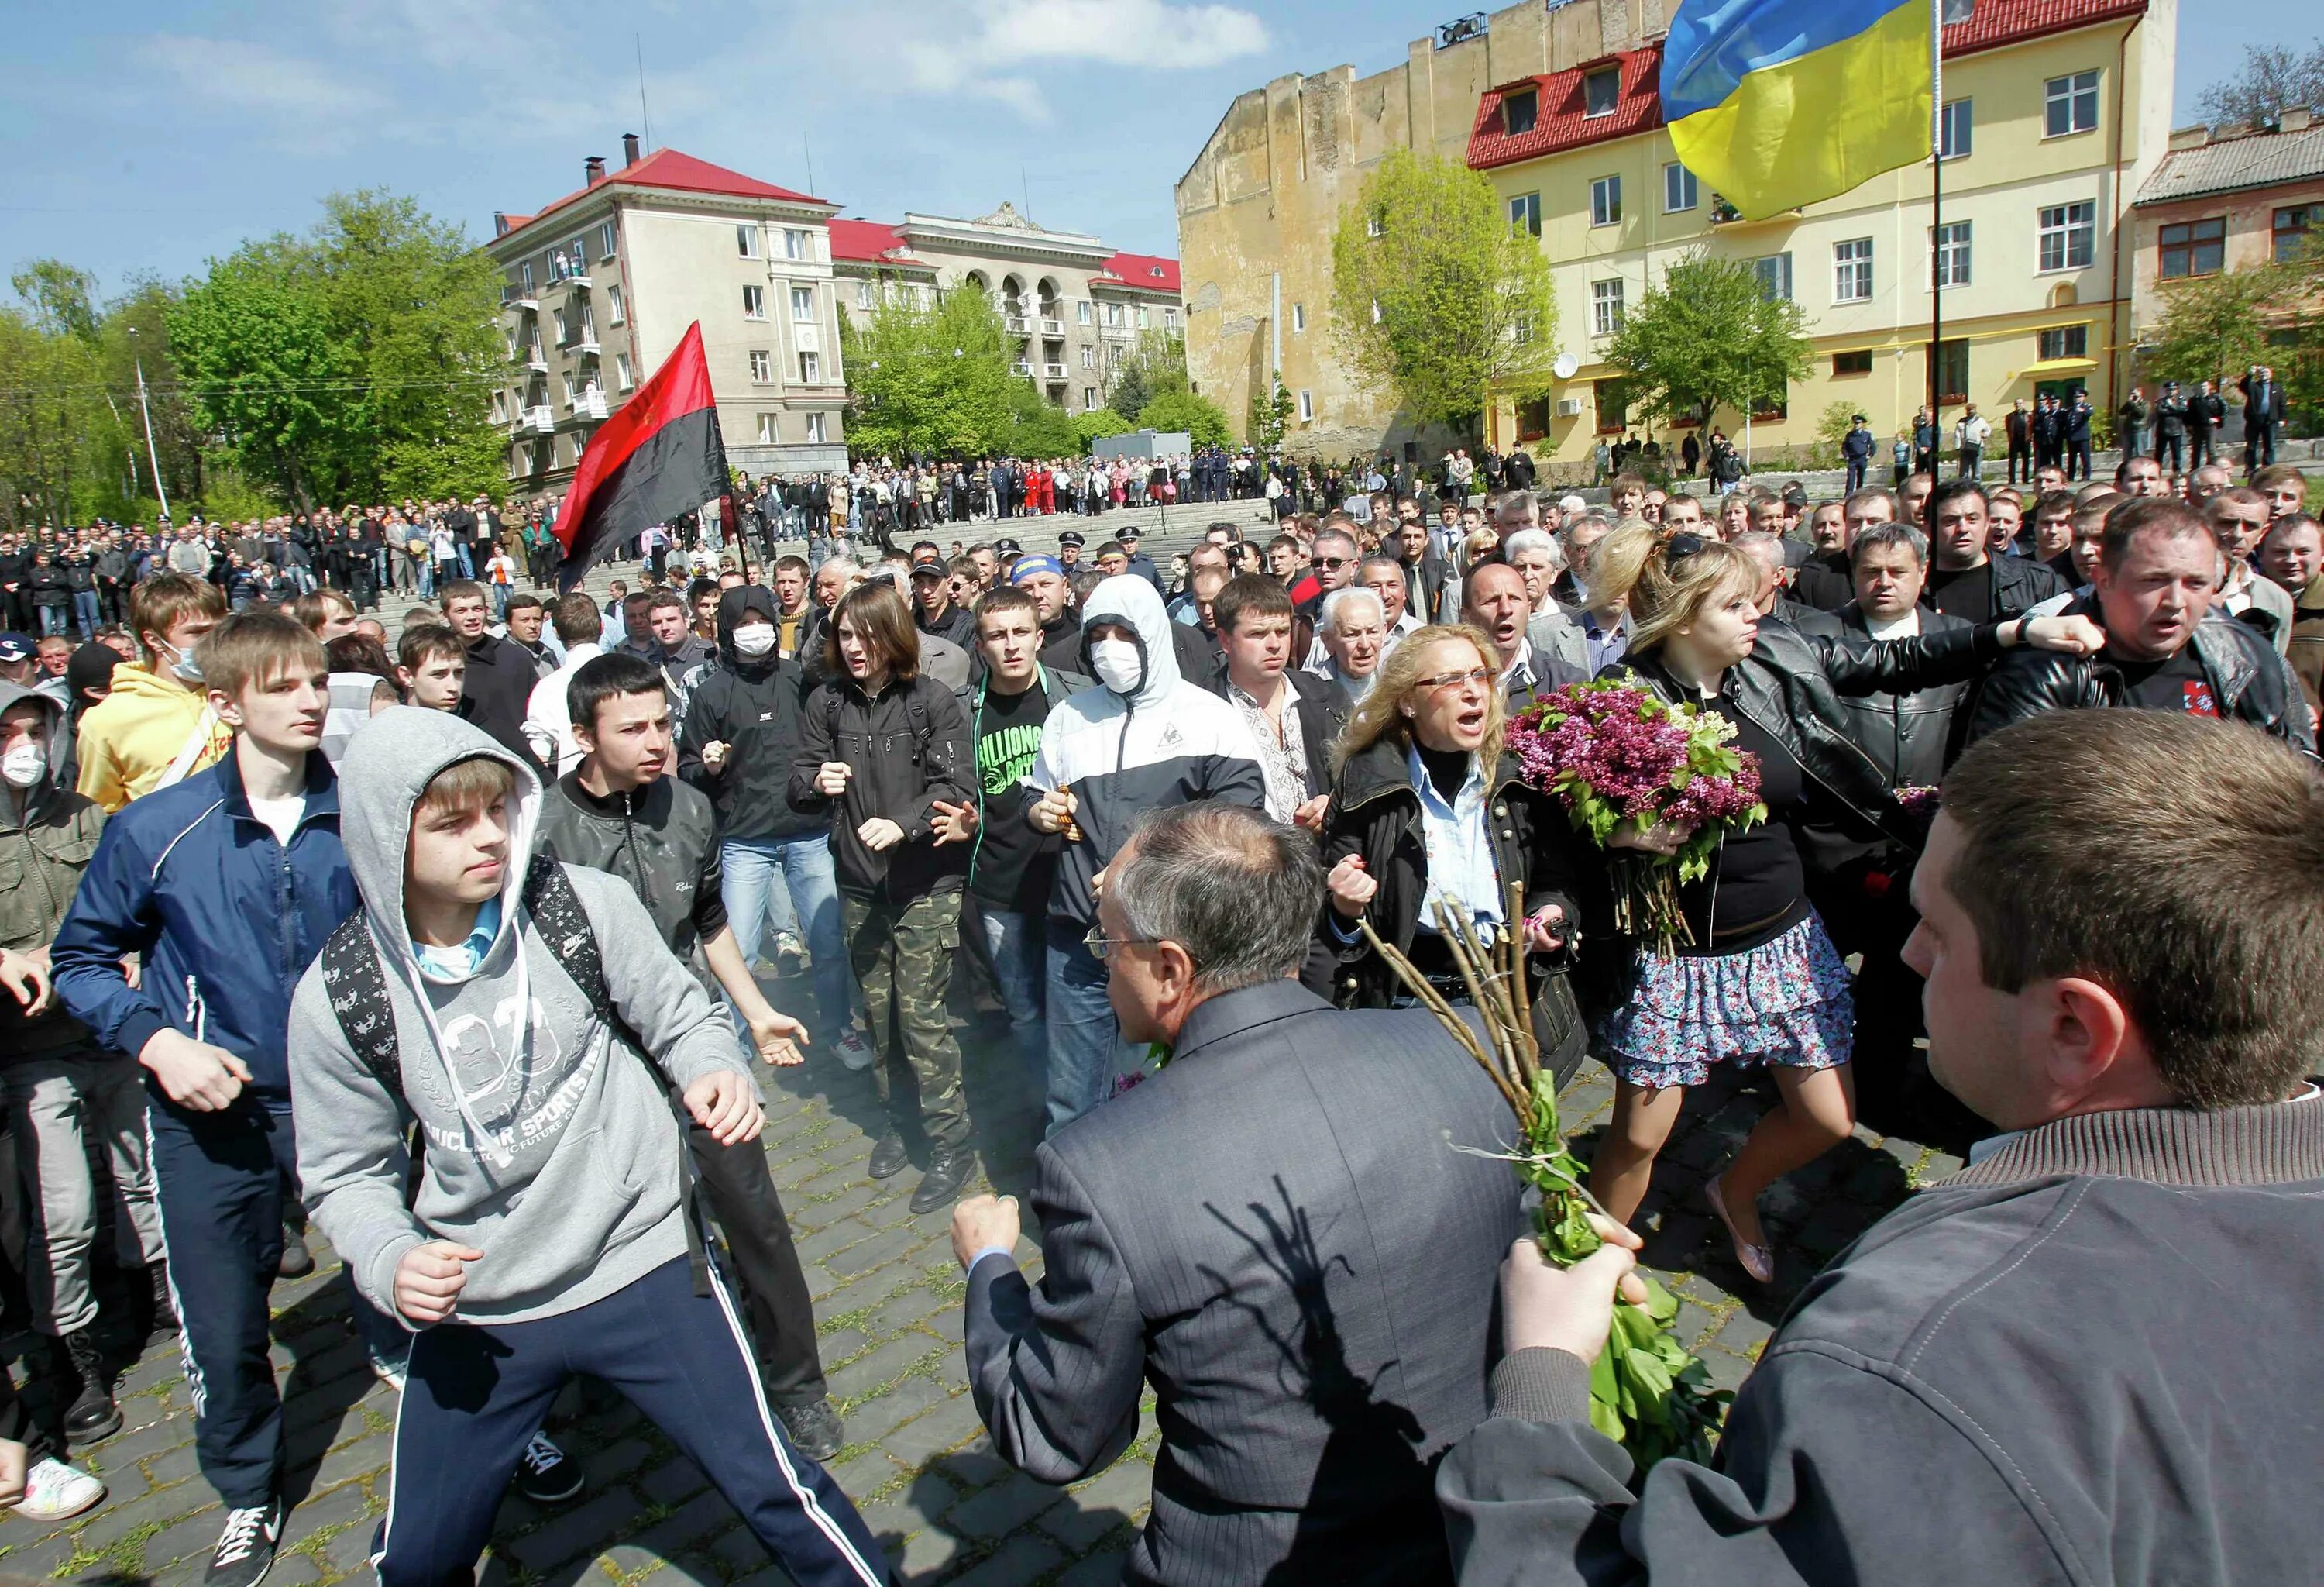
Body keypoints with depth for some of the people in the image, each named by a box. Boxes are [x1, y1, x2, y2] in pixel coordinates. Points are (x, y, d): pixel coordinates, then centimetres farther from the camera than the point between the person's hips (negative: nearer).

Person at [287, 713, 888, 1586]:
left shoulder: (583, 904, -12)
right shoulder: (338, 997, -8)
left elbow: (680, 1014, 0)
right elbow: (347, 1173, 3)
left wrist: (716, 1071, -21)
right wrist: (390, 1262, -16)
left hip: (643, 1263, -2)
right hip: (473, 1309, 2)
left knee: (777, 1492, 1)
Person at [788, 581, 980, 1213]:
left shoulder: (933, 701, -9)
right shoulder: (825, 703, 2)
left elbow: (956, 785, -12)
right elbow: (800, 787, 5)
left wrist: (902, 823, -26)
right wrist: (817, 783, -18)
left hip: (926, 883, -4)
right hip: (858, 883, 5)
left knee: (921, 1012, -4)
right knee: (877, 1008, 15)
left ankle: (952, 1143, 10)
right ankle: (899, 1118, 35)